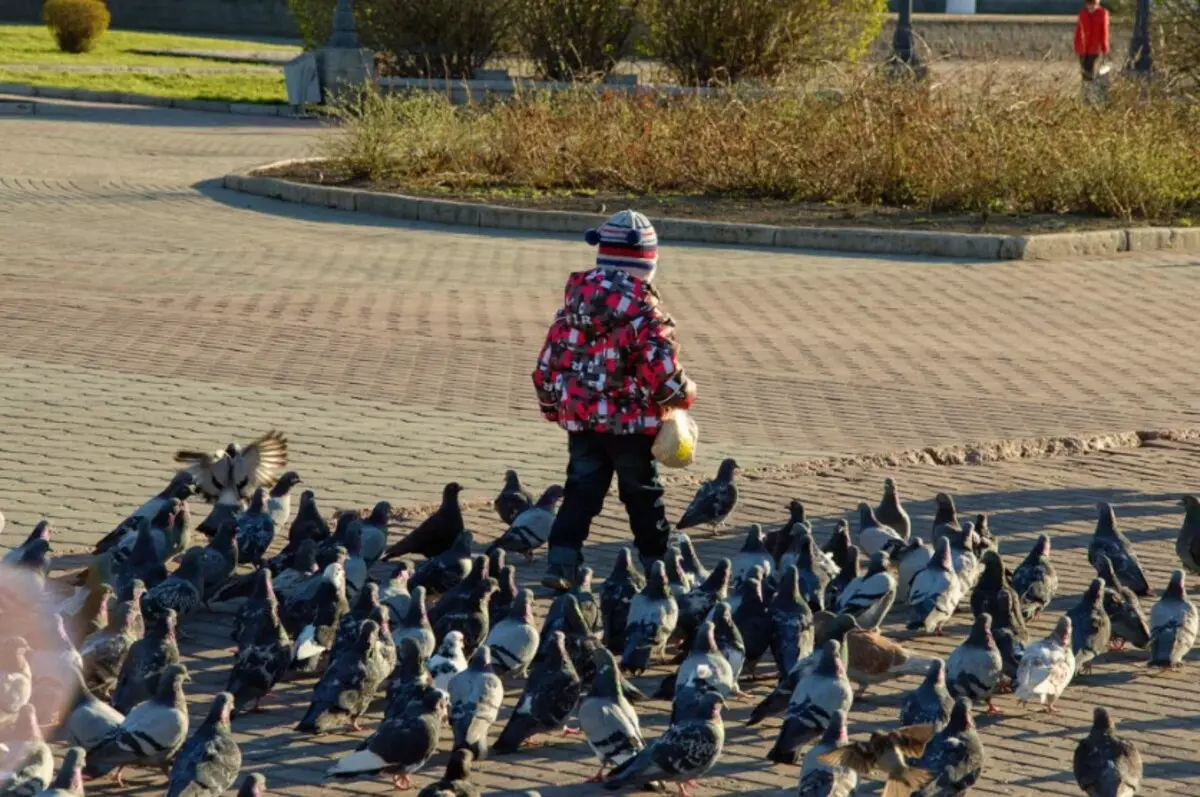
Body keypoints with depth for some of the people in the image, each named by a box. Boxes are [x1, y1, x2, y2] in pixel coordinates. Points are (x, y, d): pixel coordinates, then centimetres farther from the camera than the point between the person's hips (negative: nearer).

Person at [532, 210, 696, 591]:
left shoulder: (575, 299, 3)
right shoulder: (642, 307, -16)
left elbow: (548, 360, 8)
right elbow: (662, 368, -18)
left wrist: (552, 406, 22)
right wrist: (684, 393, 2)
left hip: (580, 418, 4)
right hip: (631, 422, -4)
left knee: (580, 492, 9)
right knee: (642, 495, 10)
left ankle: (561, 565, 0)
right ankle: (658, 564, 22)